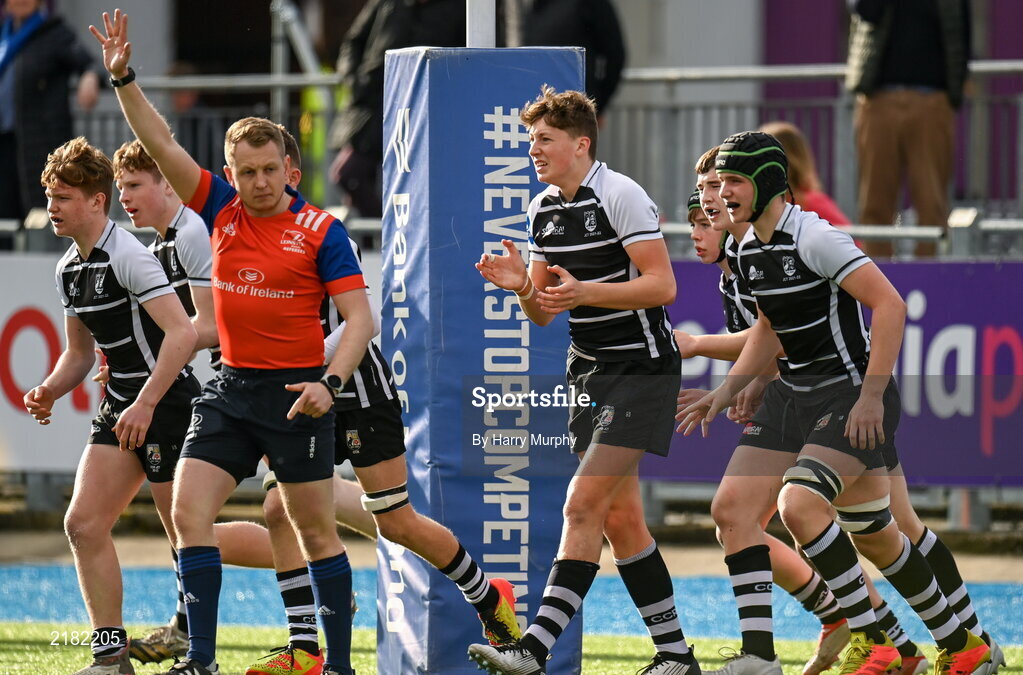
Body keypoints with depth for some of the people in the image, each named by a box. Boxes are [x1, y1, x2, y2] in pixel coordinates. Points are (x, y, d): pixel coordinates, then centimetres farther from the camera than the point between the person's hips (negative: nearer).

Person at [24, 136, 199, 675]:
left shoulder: (126, 256, -17)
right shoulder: (69, 270, 11)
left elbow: (182, 332, -25)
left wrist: (145, 404, -28)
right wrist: (50, 391, 3)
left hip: (167, 404, -9)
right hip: (121, 407, 9)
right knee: (84, 524, -2)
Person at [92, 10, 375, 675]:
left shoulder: (321, 230, -7)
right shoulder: (221, 209, 5)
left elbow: (359, 318, -11)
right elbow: (161, 145, 2)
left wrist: (331, 382, -25)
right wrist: (124, 77, -9)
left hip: (296, 395, -5)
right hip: (230, 389, 5)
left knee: (316, 531, 2)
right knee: (189, 511, -7)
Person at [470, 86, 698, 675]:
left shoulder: (620, 196, -14)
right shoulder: (543, 209, 10)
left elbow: (663, 285, -19)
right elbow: (542, 312, 14)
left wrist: (585, 293, -29)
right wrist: (522, 286, -8)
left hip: (642, 366, -9)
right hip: (591, 370, 9)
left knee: (584, 505, -16)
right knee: (620, 518, 8)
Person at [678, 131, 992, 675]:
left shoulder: (815, 238, -18)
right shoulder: (749, 250, 9)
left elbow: (890, 305, -22)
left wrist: (871, 396, -24)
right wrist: (726, 393, 17)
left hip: (852, 393, -8)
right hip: (797, 393, 8)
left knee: (797, 505, -24)